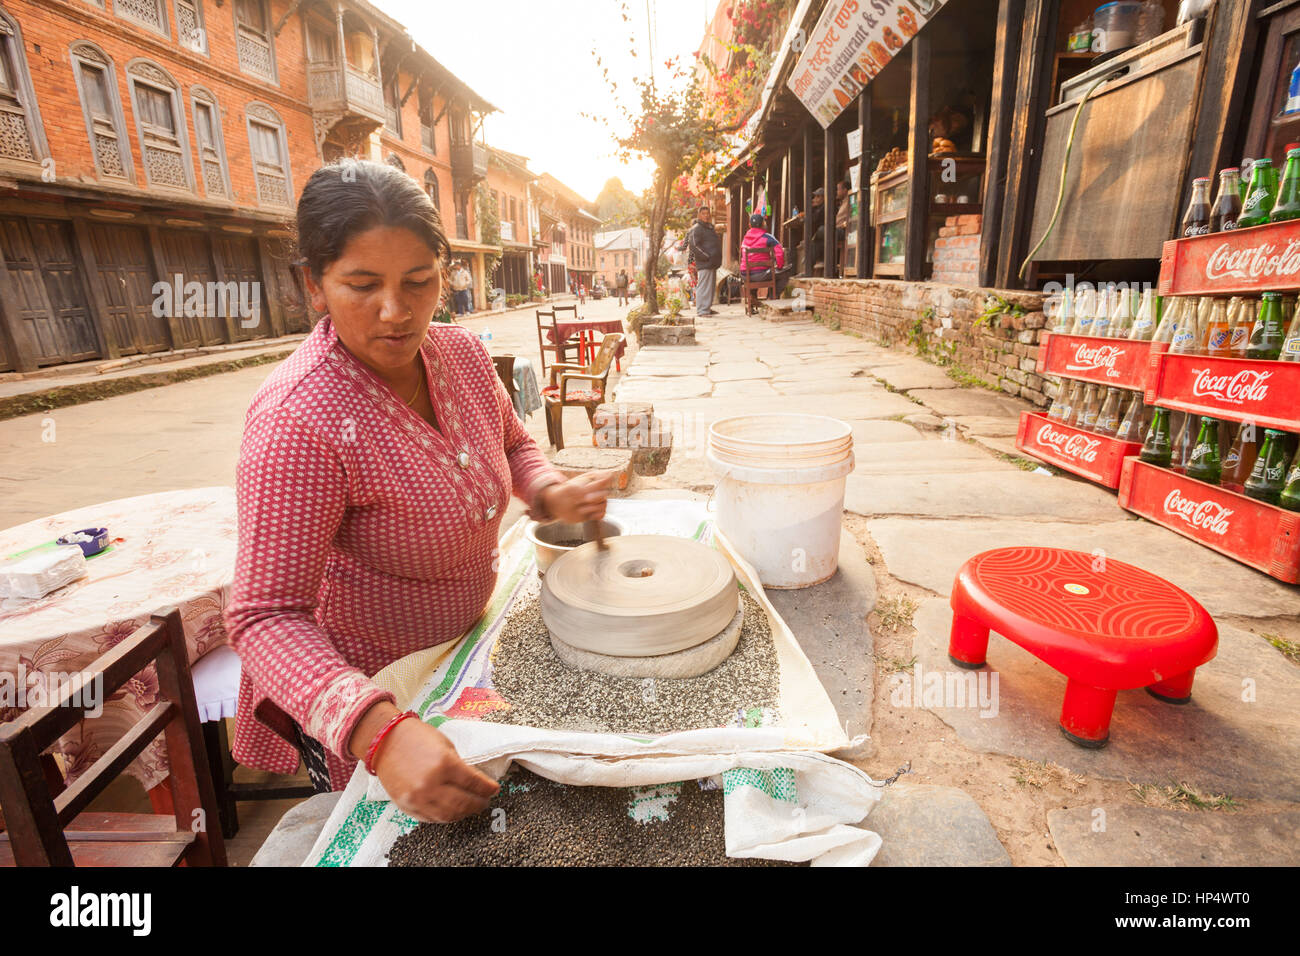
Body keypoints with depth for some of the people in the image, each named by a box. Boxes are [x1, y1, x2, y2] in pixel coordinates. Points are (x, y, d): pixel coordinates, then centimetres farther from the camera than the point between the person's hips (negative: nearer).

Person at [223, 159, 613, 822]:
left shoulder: (463, 353, -11)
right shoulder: (298, 419, -33)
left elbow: (513, 445, 7)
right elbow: (266, 616, -32)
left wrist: (550, 494, -16)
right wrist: (379, 731, -47)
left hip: (466, 649, 6)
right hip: (359, 689, -5)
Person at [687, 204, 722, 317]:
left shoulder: (709, 227, 22)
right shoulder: (696, 229, -9)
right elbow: (694, 245, -19)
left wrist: (716, 259, 18)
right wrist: (707, 256, -20)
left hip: (712, 263, 10)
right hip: (704, 264, -10)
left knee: (711, 286, 13)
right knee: (703, 286, -9)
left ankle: (707, 308, 21)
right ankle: (702, 310, -7)